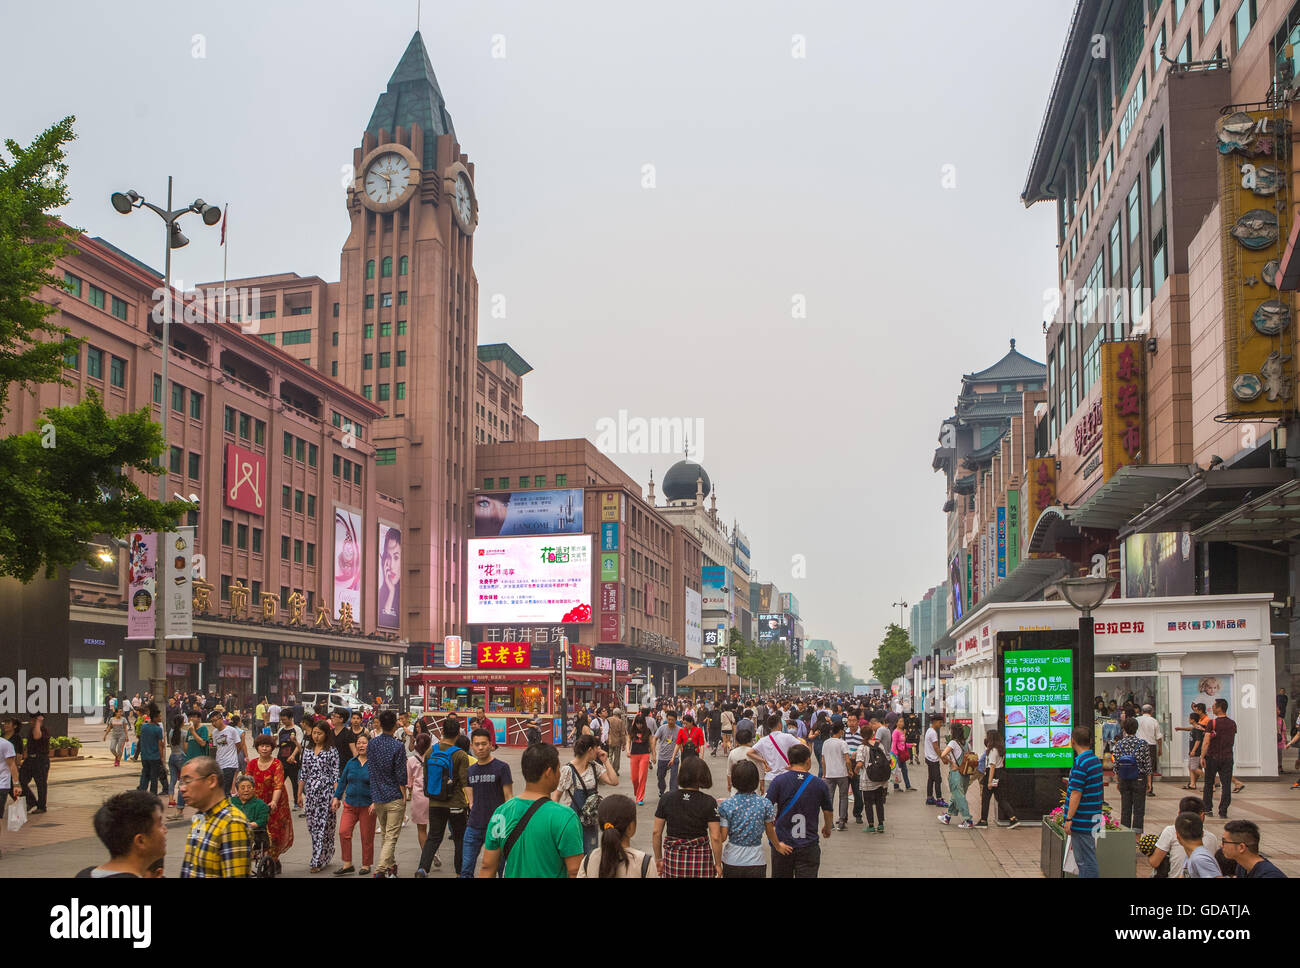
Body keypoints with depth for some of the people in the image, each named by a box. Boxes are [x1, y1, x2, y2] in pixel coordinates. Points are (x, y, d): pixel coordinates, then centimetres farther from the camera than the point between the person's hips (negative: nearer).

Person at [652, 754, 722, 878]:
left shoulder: (666, 799, -2)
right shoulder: (709, 802, -8)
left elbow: (656, 832, 1)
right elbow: (715, 837, -10)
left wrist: (658, 859, 12)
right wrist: (718, 864, 1)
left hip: (672, 859, 2)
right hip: (700, 858, -2)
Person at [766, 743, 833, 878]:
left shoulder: (778, 781, -6)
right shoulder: (820, 784, -2)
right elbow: (828, 813, 11)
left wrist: (776, 844, -9)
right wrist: (827, 829, 33)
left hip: (784, 847, 0)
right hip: (809, 848, 0)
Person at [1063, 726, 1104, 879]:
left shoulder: (1081, 764, -19)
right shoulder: (1096, 760, 11)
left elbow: (1076, 794, -21)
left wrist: (1069, 819, -17)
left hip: (1082, 820, -9)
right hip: (1092, 819, 9)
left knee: (1086, 861, -4)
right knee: (1082, 860, 16)